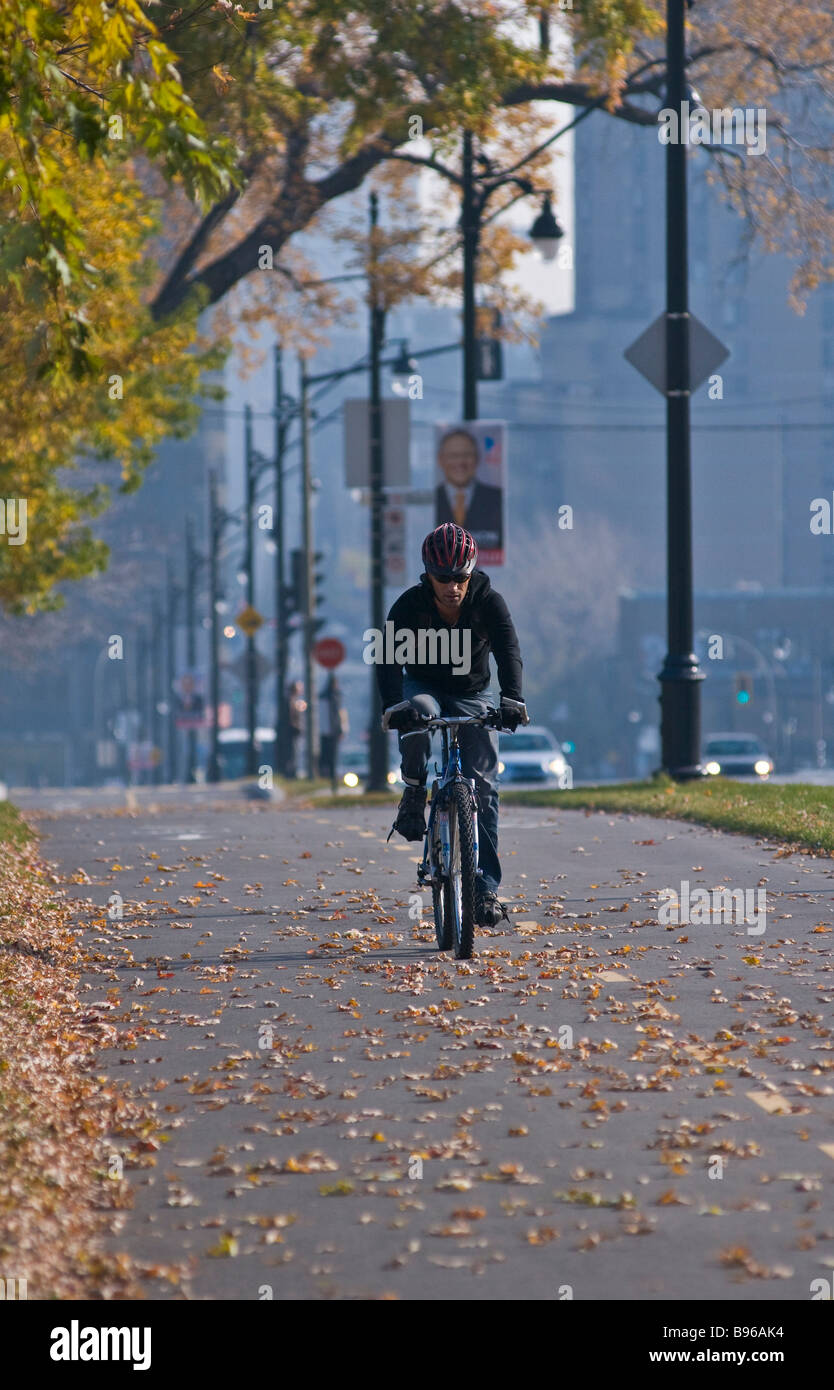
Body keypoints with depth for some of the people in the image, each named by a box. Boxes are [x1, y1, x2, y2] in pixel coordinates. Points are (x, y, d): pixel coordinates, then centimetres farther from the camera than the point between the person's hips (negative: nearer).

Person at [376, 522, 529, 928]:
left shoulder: (488, 602, -18)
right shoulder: (410, 605, -20)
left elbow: (508, 650, -31)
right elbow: (389, 657, -30)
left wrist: (512, 699, -50)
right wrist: (393, 705, -48)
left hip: (471, 696, 1)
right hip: (424, 687, -1)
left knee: (483, 785, -10)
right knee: (418, 712, -39)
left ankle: (485, 889, -8)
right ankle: (414, 795, -16)